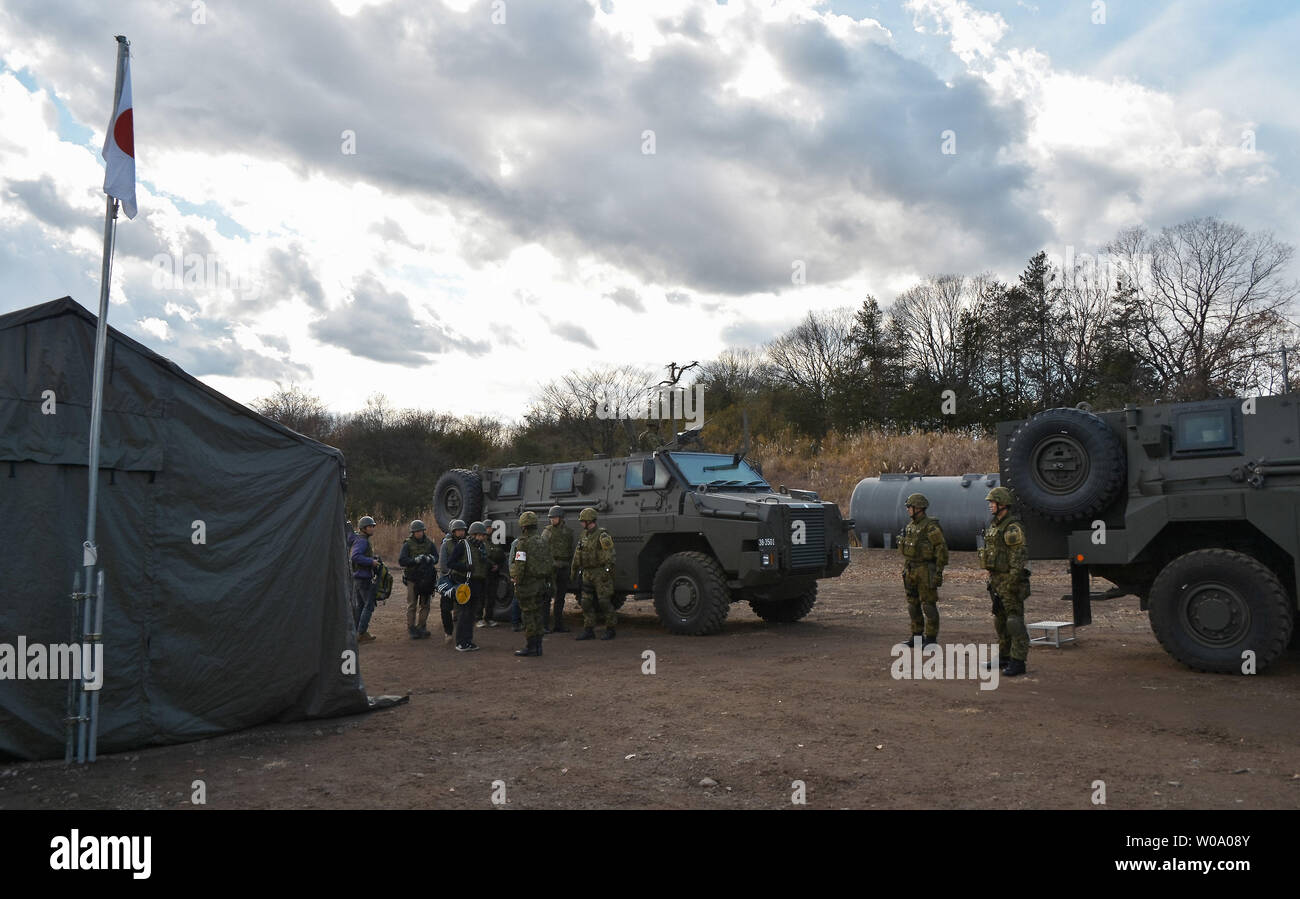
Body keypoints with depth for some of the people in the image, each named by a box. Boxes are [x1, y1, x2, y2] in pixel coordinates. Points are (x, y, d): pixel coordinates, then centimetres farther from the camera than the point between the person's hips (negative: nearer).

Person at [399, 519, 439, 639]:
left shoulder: (429, 543, 6)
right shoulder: (408, 544, -3)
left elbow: (436, 558, 0)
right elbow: (401, 560, -12)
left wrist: (430, 559, -23)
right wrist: (415, 560, -27)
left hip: (427, 579, 3)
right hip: (412, 579, -3)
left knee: (425, 604, 8)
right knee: (412, 605, -1)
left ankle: (421, 627, 18)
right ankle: (411, 629, 5)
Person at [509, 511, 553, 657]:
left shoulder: (523, 543, -13)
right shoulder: (543, 542, 12)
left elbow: (519, 566, -19)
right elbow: (550, 565, 15)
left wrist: (516, 580, -9)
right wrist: (546, 581, 20)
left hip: (527, 585, -7)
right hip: (541, 583, 7)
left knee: (528, 615, -2)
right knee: (537, 615, 12)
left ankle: (531, 647, 1)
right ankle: (537, 646, 15)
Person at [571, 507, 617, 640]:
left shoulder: (602, 536, -13)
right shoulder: (584, 536, 12)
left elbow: (609, 555, -18)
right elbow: (578, 555, 19)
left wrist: (607, 572, -24)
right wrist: (574, 570, 20)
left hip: (600, 573, -8)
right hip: (587, 574, 8)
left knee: (604, 602, -5)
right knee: (586, 602, 5)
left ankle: (610, 630, 6)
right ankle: (589, 630, 11)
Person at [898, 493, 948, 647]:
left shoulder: (930, 527, -14)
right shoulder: (910, 526, 13)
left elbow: (942, 549, -16)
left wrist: (939, 572, -18)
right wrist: (905, 570, 19)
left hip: (925, 571, -9)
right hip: (911, 571, 9)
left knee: (928, 604, -3)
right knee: (913, 604, 12)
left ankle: (931, 638, 3)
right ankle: (917, 635, 21)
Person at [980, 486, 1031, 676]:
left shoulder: (1013, 528, -16)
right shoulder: (994, 525, 15)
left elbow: (1019, 556, -20)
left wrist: (1013, 582, -23)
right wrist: (991, 578, 21)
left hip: (1010, 580, -10)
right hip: (997, 580, 10)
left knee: (1015, 620, -7)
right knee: (1000, 619, 16)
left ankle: (1018, 661, -5)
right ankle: (1004, 655, 26)